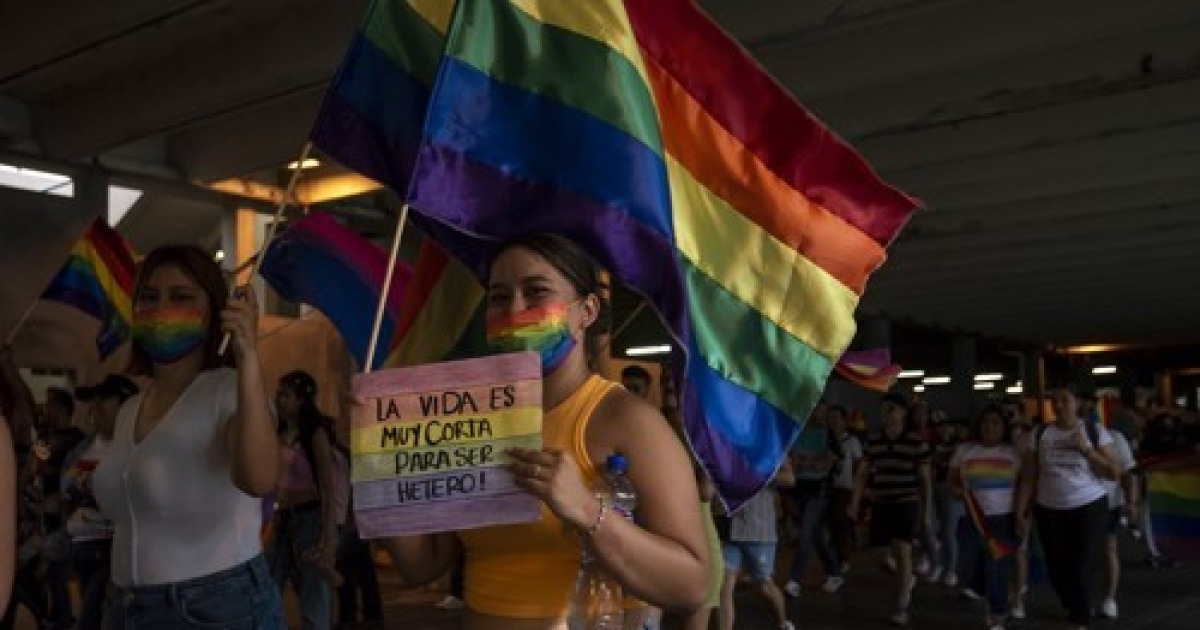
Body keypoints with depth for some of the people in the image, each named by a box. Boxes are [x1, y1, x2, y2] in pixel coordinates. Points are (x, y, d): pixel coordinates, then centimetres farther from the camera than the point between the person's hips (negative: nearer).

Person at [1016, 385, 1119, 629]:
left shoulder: (1095, 431, -2)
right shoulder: (1039, 434, 2)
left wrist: (1086, 449, -16)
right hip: (1049, 511, 2)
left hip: (1089, 509, -2)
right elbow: (1028, 478, 4)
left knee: (1081, 571, -7)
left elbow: (1113, 473, -5)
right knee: (1057, 571, 7)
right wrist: (1021, 512, -1)